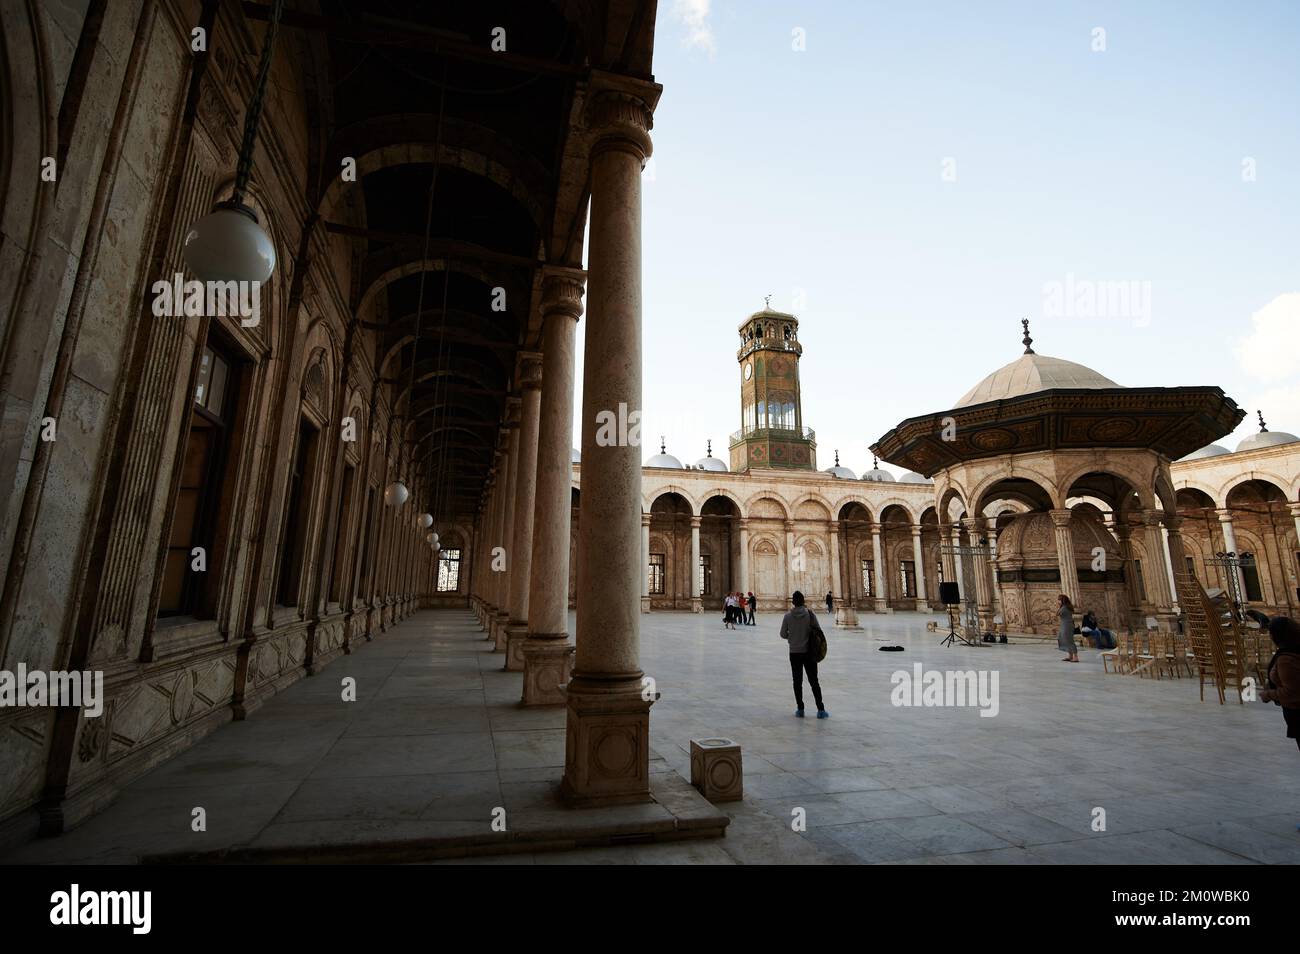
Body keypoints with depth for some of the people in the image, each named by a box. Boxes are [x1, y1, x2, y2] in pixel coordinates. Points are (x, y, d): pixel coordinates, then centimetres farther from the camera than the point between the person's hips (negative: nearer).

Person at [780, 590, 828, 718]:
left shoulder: (788, 616, -9)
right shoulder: (810, 614, -10)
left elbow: (783, 634, -1)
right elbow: (818, 630, -6)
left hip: (794, 653, 0)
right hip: (809, 652, 0)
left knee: (797, 681, 10)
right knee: (813, 680, 9)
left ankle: (800, 709, 13)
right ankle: (820, 710, 9)